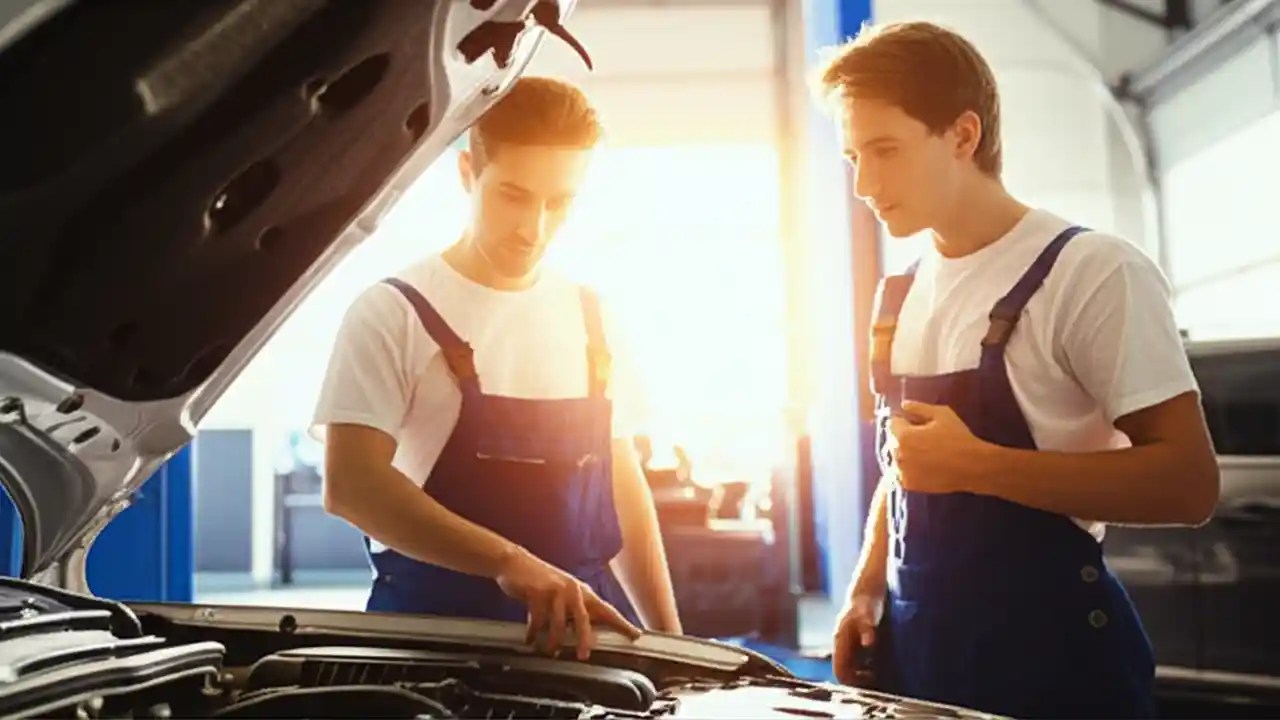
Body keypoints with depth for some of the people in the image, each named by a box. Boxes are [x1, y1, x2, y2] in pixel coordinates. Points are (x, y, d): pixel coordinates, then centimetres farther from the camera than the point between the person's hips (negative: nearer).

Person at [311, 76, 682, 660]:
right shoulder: (393, 315, -8)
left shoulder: (591, 319, 8)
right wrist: (509, 562, -29)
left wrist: (668, 635, 9)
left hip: (585, 623, 4)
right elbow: (350, 484, -18)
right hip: (435, 623, -4)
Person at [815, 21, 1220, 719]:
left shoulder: (1093, 271, -13)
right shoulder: (900, 293, 7)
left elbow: (1187, 483, -16)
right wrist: (867, 588, 5)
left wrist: (974, 463, -21)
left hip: (1048, 648, -6)